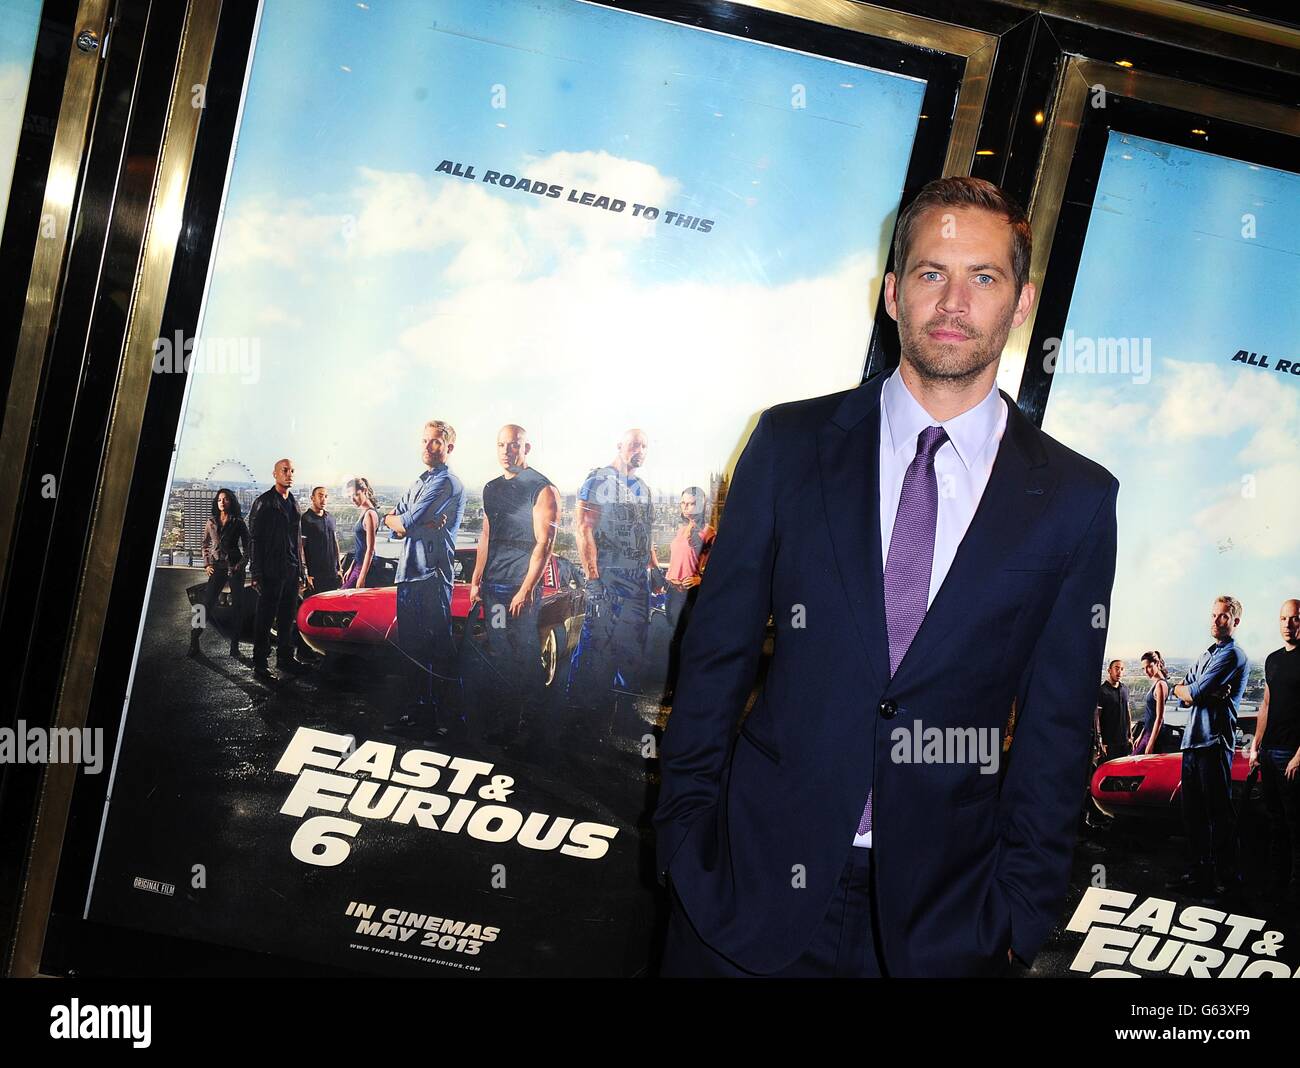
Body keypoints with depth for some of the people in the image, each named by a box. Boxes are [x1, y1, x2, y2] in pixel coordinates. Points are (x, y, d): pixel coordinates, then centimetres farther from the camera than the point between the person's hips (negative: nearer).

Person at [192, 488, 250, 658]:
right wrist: (207, 564, 4)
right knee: (207, 603, -6)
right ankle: (194, 640, -3)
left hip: (235, 567, -1)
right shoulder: (211, 522, 10)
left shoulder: (238, 523, 5)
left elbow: (246, 546, 6)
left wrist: (242, 563, -6)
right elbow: (205, 545, 16)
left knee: (237, 605, -2)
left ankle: (235, 647, 2)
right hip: (217, 567, 1)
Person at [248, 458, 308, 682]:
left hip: (291, 571, 6)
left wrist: (301, 572, 15)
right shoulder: (264, 503, -4)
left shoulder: (294, 504, 16)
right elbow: (255, 540, -8)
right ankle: (260, 664, 2)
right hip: (271, 572, -6)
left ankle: (285, 657, 21)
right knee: (265, 619, -2)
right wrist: (256, 574, -14)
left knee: (288, 618, 11)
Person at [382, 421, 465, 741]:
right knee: (411, 648, 12)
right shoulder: (417, 484, 21)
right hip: (408, 573, 9)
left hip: (433, 574, -9)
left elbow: (405, 524, -15)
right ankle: (417, 711, 20)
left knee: (438, 649, -6)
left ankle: (440, 718, -4)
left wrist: (396, 520, 6)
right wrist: (422, 524, -8)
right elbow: (394, 526, 10)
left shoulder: (446, 482, -9)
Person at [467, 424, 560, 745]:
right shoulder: (492, 488, 16)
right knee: (497, 655, 8)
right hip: (493, 586, 7)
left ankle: (529, 722, 1)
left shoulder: (541, 489, -7)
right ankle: (498, 723, 13)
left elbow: (544, 543, -12)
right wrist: (476, 580, 15)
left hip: (522, 587, -7)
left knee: (524, 655, -5)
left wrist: (526, 590, -17)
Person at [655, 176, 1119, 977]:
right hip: (757, 884, 1)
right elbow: (717, 651, 1)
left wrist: (1018, 918, -1)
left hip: (943, 913, 0)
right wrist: (686, 837, -1)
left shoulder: (1076, 499, -1)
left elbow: (1057, 728, 1)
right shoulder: (792, 443, 0)